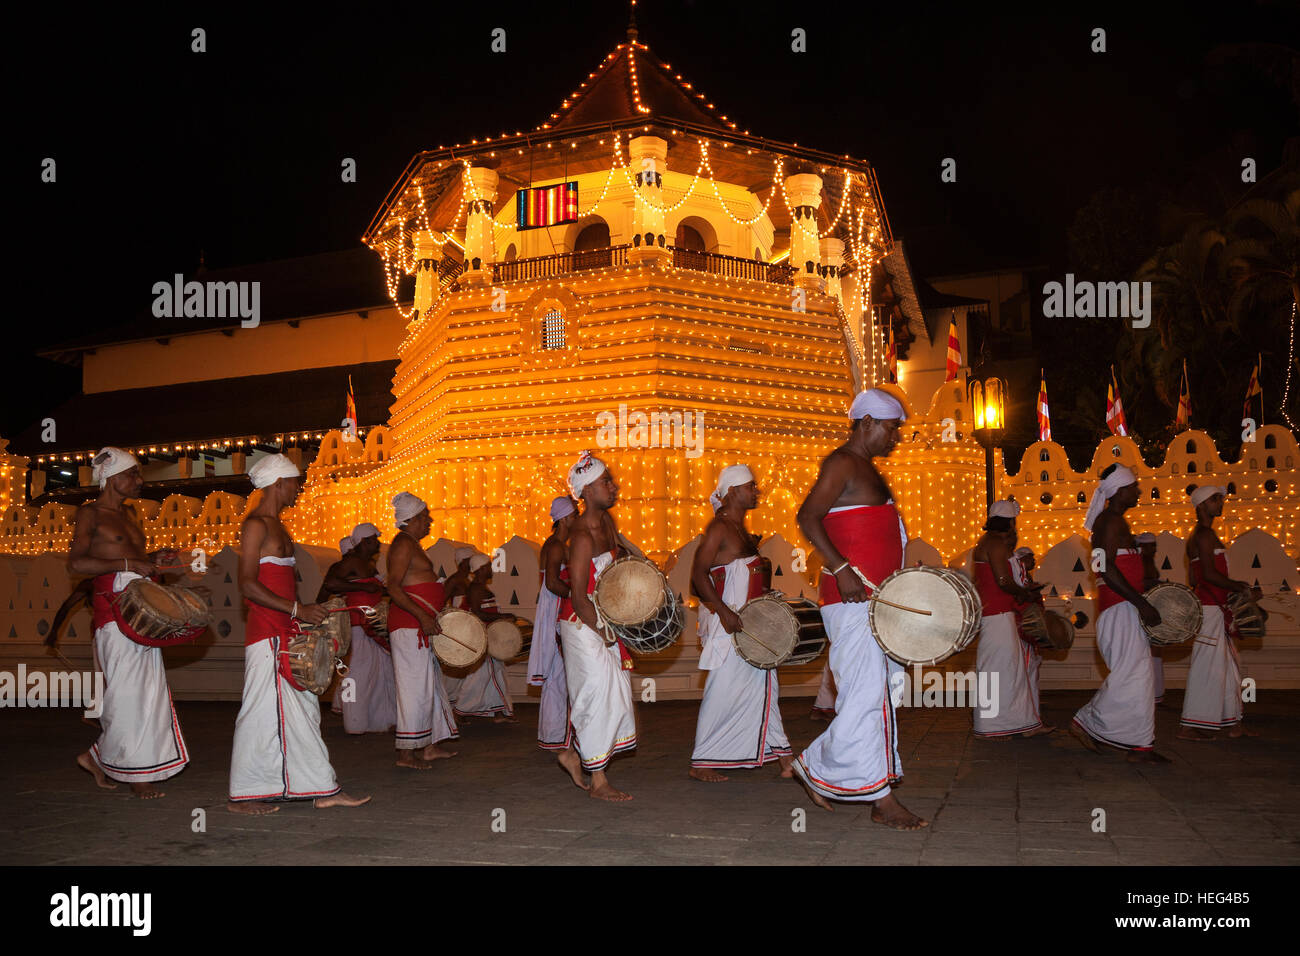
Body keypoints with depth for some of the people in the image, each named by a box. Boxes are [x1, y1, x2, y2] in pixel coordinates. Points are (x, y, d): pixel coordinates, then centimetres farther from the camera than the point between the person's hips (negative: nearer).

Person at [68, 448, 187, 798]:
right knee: (127, 689, -5)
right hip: (113, 606, -8)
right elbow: (77, 562, -13)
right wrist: (129, 564, -16)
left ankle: (99, 756, 19)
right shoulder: (90, 513, -2)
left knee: (146, 687, 6)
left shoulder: (126, 516, 22)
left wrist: (153, 559, 6)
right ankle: (136, 770, 4)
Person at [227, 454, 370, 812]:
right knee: (263, 712, -3)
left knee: (303, 709, 10)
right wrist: (297, 609, -21)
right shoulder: (256, 524, -12)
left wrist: (306, 612, 14)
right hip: (267, 633, -10)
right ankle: (243, 795, 8)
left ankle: (324, 789, 15)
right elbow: (248, 585, -20)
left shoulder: (275, 525, 18)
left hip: (285, 634, 10)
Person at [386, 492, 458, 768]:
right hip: (410, 625, -11)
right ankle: (406, 753, -4)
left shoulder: (411, 544, 19)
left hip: (420, 624, 11)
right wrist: (423, 616, -26)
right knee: (414, 687, -8)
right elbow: (393, 588, -20)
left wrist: (431, 616, 25)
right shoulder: (403, 543, -11)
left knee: (430, 684, 13)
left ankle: (430, 747, 19)